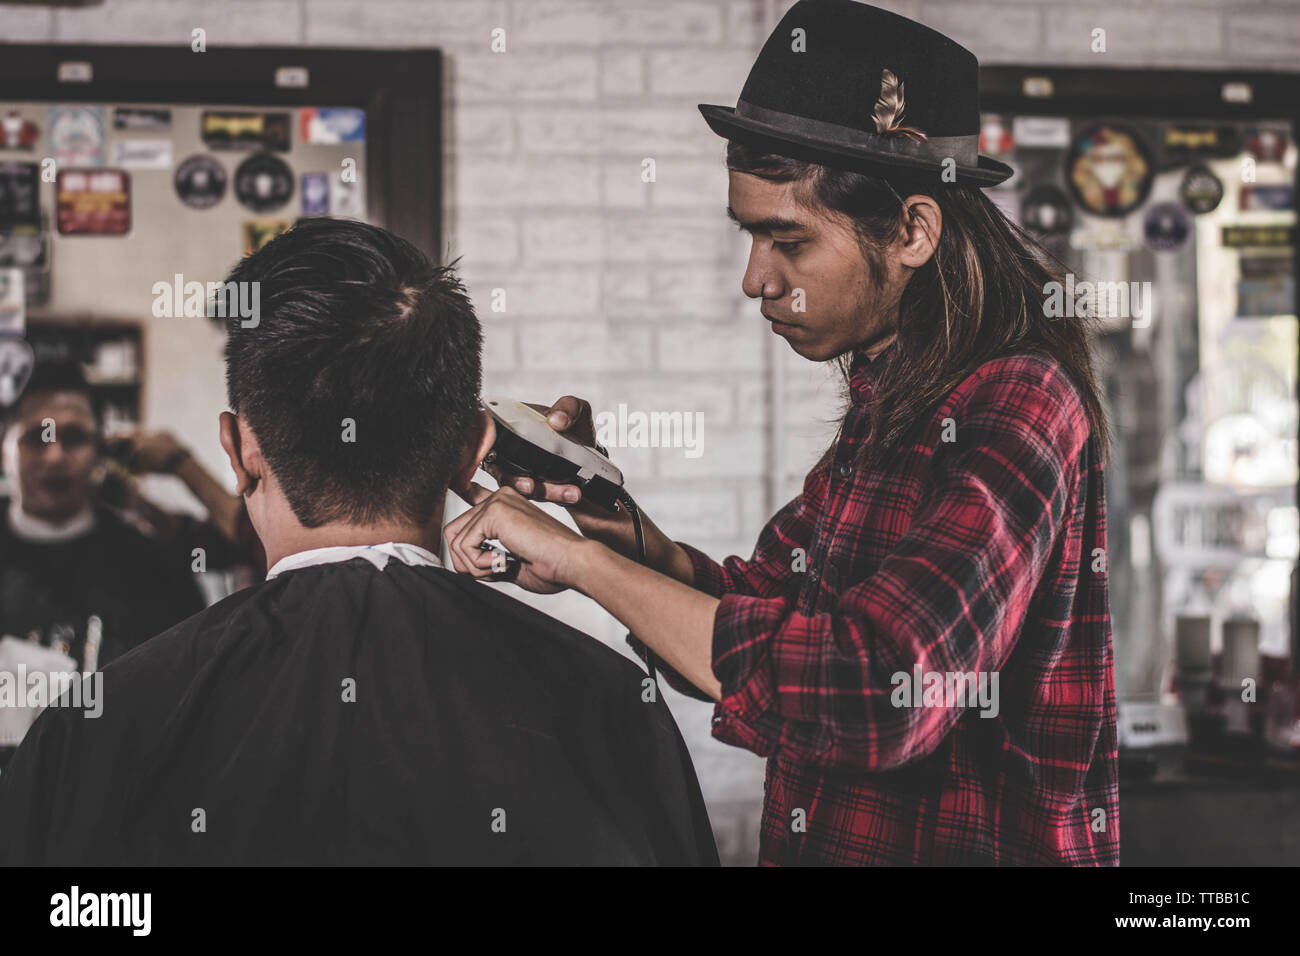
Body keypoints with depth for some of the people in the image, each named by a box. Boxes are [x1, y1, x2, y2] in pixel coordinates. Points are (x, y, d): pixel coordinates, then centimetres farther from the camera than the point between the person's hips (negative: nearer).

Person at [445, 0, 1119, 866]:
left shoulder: (1019, 406, -16)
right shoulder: (884, 403, 10)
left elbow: (872, 700, -27)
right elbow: (747, 615, 16)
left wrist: (585, 561, -20)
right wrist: (596, 500, -2)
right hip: (828, 838, 7)